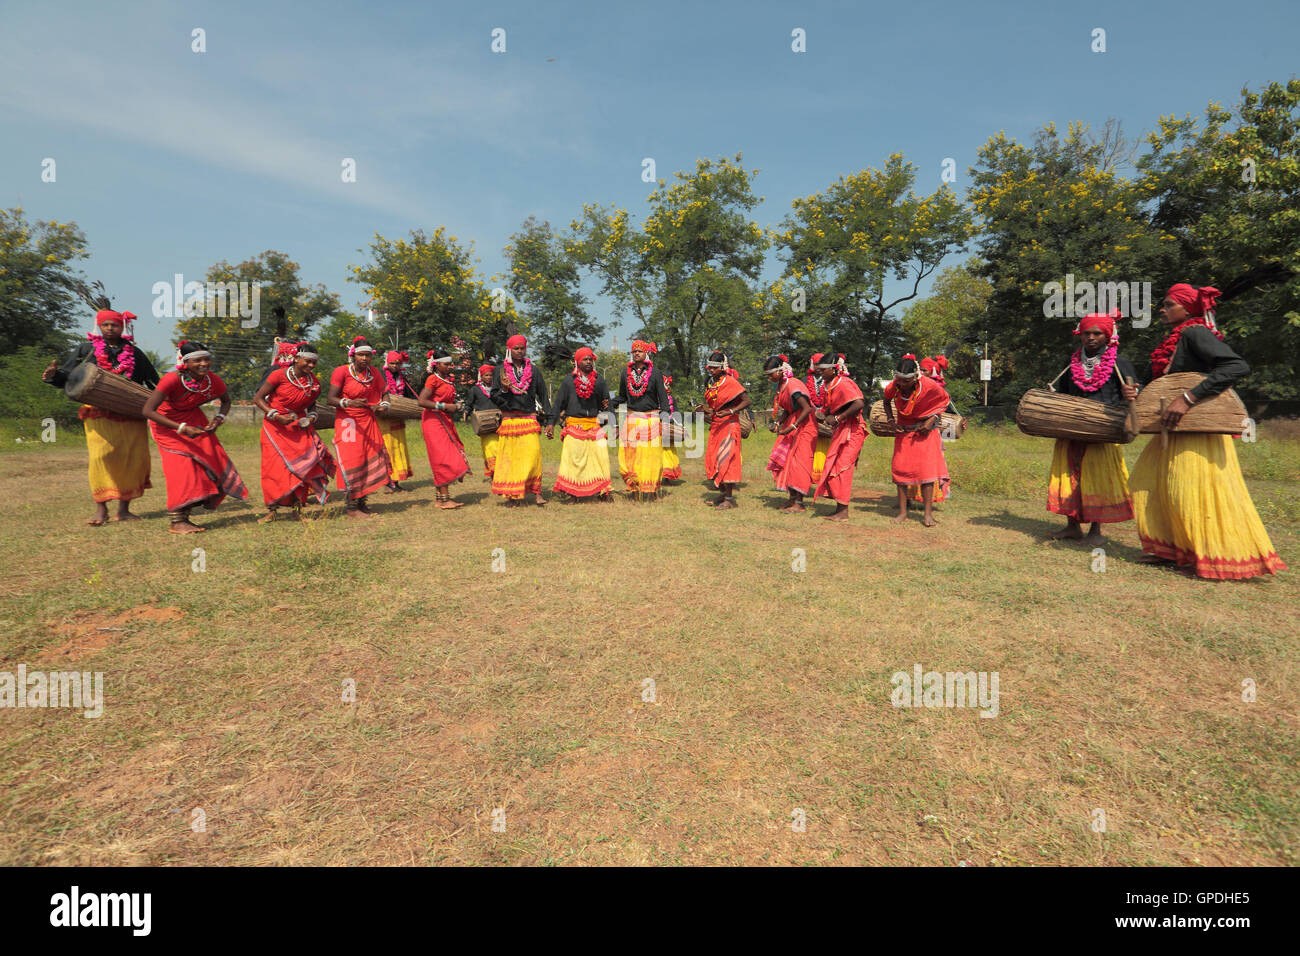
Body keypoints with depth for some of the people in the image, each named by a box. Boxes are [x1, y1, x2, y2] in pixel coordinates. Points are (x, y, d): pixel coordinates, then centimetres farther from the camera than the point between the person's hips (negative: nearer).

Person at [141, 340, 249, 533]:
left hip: (194, 420, 5)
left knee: (207, 461, -3)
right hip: (167, 423, -5)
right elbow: (148, 411, -28)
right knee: (181, 466, -15)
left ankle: (185, 516, 8)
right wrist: (182, 428, -35)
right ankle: (176, 522, -9)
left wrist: (219, 418, -13)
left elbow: (226, 401, 7)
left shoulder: (213, 381, -16)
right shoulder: (172, 379, -31)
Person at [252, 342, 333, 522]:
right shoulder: (279, 375, -11)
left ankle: (298, 507, 2)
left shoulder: (314, 382, 3)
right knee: (275, 467, -3)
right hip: (275, 426, -3)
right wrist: (277, 416, -18)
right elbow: (257, 398, -7)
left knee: (303, 464, -8)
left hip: (300, 426, 3)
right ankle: (272, 510, 8)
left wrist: (311, 417, -1)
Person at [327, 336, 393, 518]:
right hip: (347, 422, -5)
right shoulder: (341, 371, -9)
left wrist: (383, 404, -7)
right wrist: (350, 403, -31)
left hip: (368, 421, 5)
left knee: (370, 460, 3)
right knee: (352, 462, -8)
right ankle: (351, 507, -1)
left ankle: (362, 502, 14)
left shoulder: (373, 373, 6)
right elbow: (331, 398, -13)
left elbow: (384, 392, 15)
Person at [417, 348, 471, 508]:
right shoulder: (433, 379, -10)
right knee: (443, 459, -9)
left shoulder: (449, 379, 14)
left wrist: (456, 404, 6)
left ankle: (441, 497, 12)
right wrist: (444, 406, -21)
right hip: (433, 420, -8)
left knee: (453, 457, 6)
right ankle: (444, 499, -5)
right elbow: (422, 401, -19)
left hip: (446, 421, 8)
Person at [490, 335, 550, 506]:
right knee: (510, 456, -1)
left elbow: (543, 395, 13)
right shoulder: (501, 371, 8)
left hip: (529, 420, 1)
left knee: (533, 455, -9)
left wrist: (549, 419, 6)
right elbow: (494, 397, 8)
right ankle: (511, 493, 7)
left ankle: (536, 492, -5)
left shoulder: (533, 371, 12)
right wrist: (504, 389, -14)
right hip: (509, 420, 0)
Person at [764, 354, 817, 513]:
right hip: (792, 424, 9)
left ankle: (799, 503, -4)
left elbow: (807, 409, -25)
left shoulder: (793, 385, -20)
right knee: (784, 459, 6)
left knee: (797, 461, -9)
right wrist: (778, 423, 1)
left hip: (803, 426, -9)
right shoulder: (781, 385, 8)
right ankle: (792, 498, 14)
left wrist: (792, 427, -26)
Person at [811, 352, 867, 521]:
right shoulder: (832, 385, 12)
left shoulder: (843, 384, -17)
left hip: (850, 431, -10)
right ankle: (840, 509, 18)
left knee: (841, 468, -7)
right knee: (834, 467, 11)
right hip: (840, 431, 10)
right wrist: (826, 415, 0)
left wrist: (838, 418, -23)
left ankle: (843, 512, -1)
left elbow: (859, 404, -28)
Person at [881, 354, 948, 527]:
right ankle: (902, 512, 8)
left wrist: (932, 420, -14)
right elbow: (887, 401, 9)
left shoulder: (929, 385, -21)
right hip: (903, 430, 2)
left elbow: (944, 400, -2)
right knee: (900, 468, -1)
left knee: (927, 467, -8)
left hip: (925, 430, -2)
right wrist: (890, 419, -6)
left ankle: (928, 513, -2)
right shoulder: (893, 387, -15)